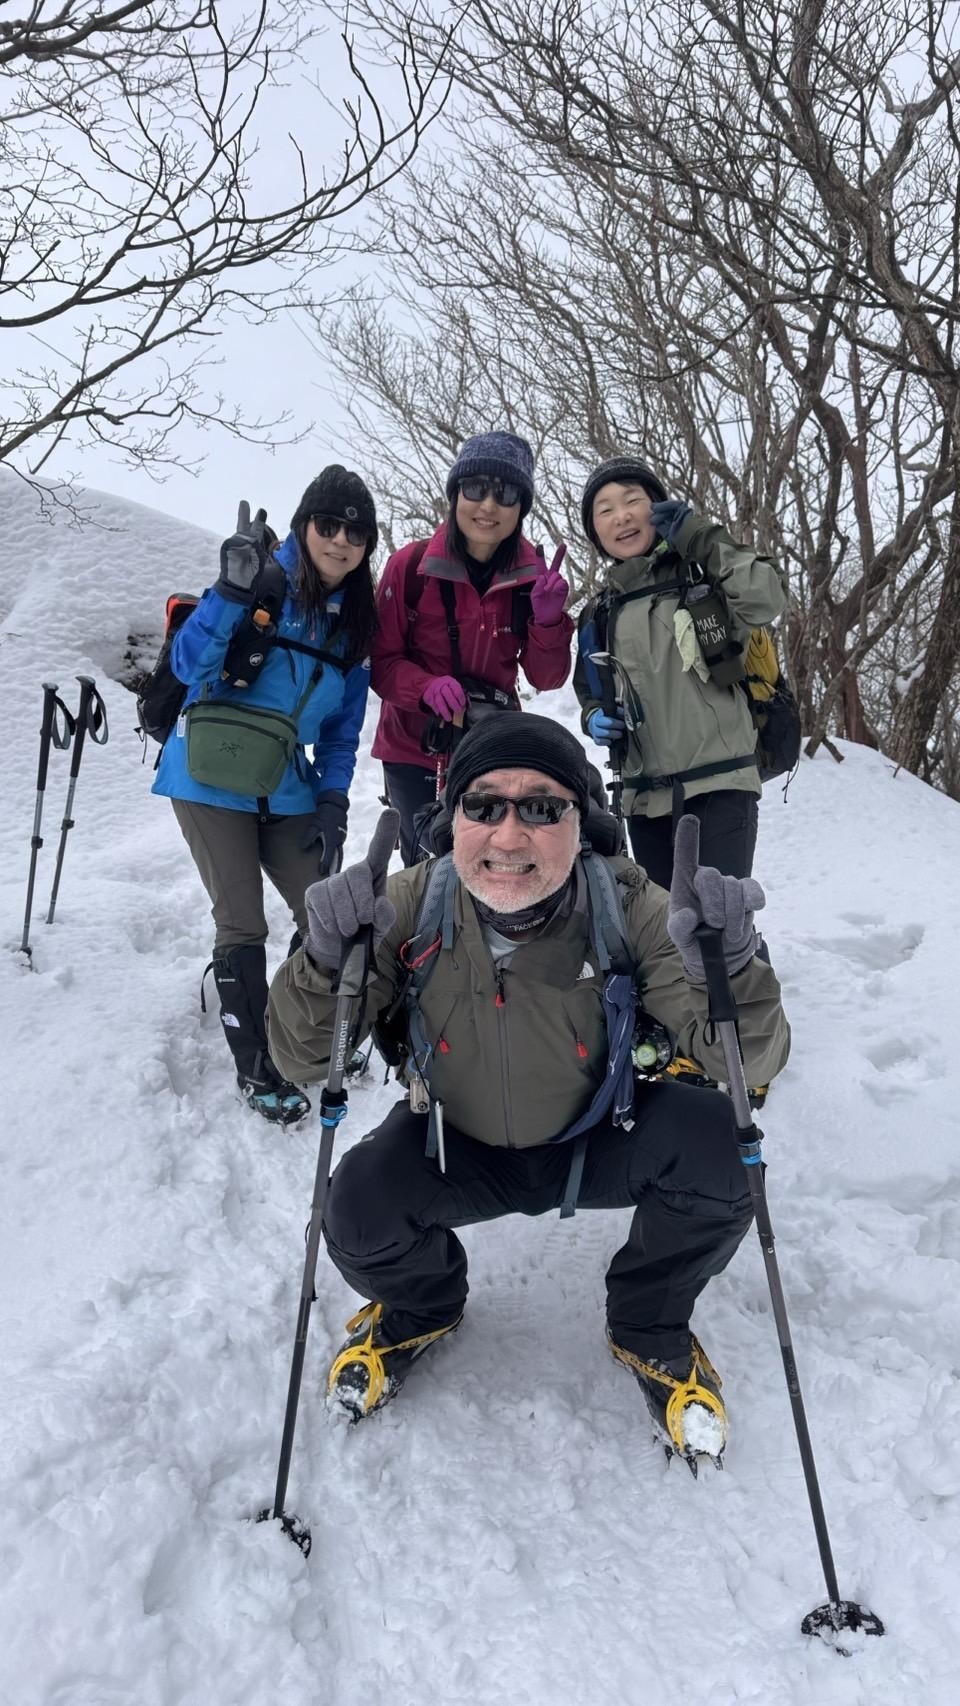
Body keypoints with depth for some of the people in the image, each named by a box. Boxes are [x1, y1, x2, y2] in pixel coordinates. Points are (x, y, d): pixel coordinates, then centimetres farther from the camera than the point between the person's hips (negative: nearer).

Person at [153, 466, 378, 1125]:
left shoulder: (356, 621, 4)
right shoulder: (265, 581, -12)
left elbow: (343, 729, 8)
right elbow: (188, 665, -21)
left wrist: (332, 805, -1)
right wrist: (233, 590, -33)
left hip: (286, 789, 5)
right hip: (211, 779, -5)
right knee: (243, 924, -4)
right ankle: (255, 1065, 15)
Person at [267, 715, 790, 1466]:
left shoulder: (627, 908, -25)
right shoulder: (410, 907, -22)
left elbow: (752, 1059, -26)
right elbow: (302, 1058, -19)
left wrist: (728, 967, -48)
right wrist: (327, 960, -40)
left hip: (600, 1141, 0)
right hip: (456, 1146, 1)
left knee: (719, 1144, -27)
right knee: (359, 1212, -26)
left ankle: (649, 1331, 7)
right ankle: (422, 1307, 16)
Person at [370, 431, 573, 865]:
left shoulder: (531, 577, -3)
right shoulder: (411, 564, -11)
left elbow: (546, 678, 0)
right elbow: (380, 660, -7)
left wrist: (548, 621, -18)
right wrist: (427, 687, -26)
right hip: (415, 751, -2)